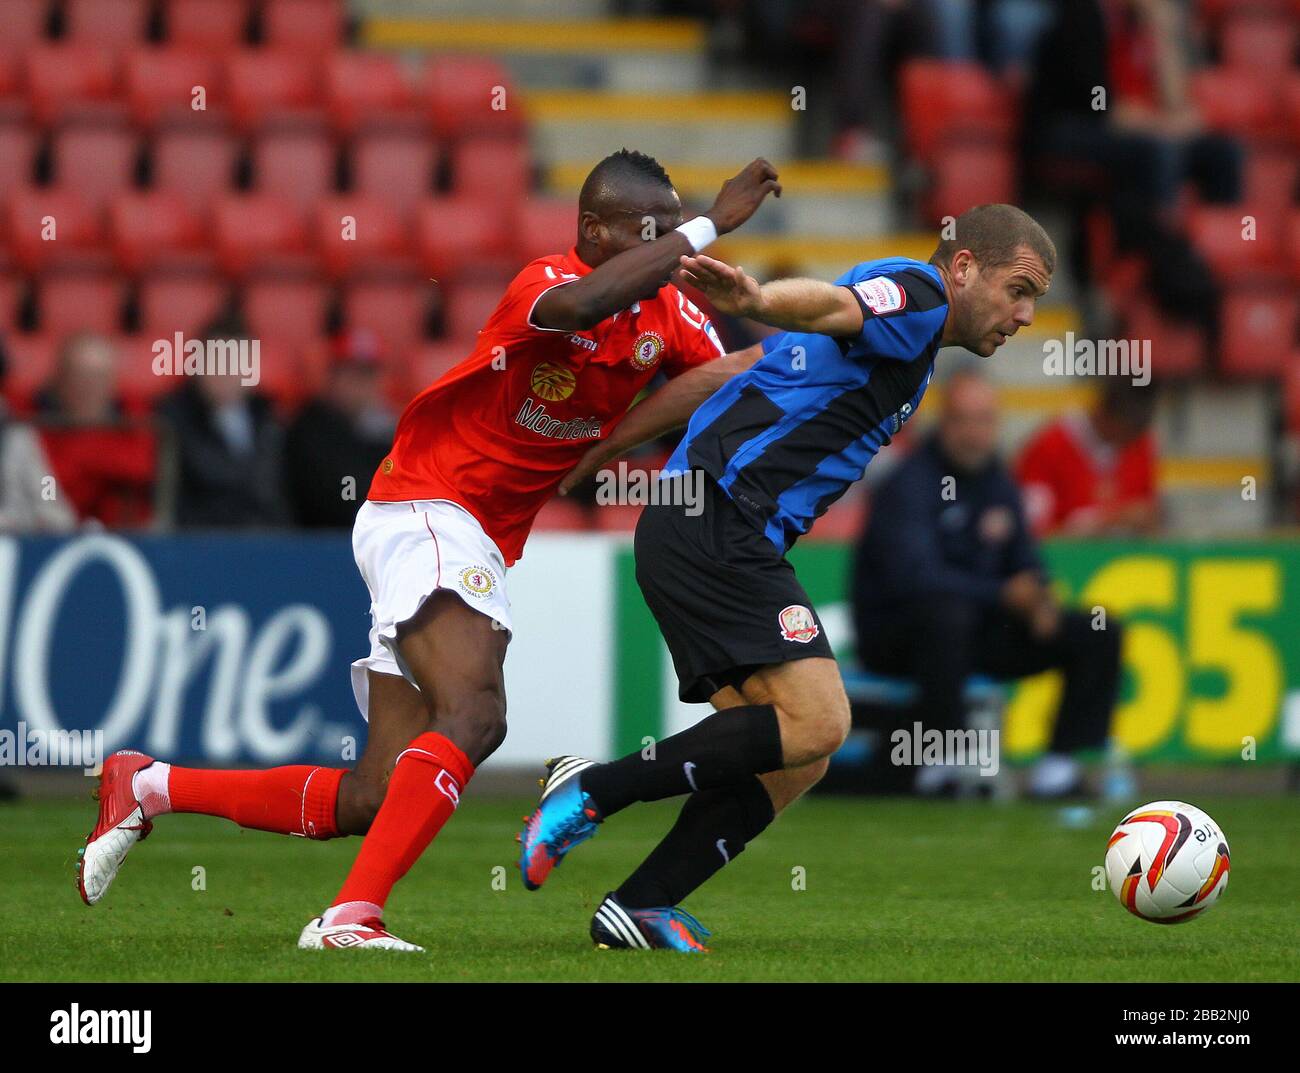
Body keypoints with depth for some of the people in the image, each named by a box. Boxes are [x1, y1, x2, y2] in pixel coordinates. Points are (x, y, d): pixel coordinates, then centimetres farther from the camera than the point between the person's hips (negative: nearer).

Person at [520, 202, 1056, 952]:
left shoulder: (902, 333, 26)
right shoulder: (916, 294, -4)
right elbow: (827, 303, -27)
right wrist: (757, 300, -49)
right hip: (721, 529, -10)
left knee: (794, 762, 5)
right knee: (816, 720, -17)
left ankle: (637, 909, 0)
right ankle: (594, 792, -14)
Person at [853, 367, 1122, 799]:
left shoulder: (997, 483, 10)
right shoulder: (909, 484, -16)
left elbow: (1025, 563, 15)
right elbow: (914, 576, -27)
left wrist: (1040, 601, -9)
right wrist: (1004, 595, -28)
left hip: (979, 633, 7)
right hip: (896, 634, -7)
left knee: (1099, 636, -3)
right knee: (945, 612, -42)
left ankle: (1060, 764, -9)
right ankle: (943, 764, -33)